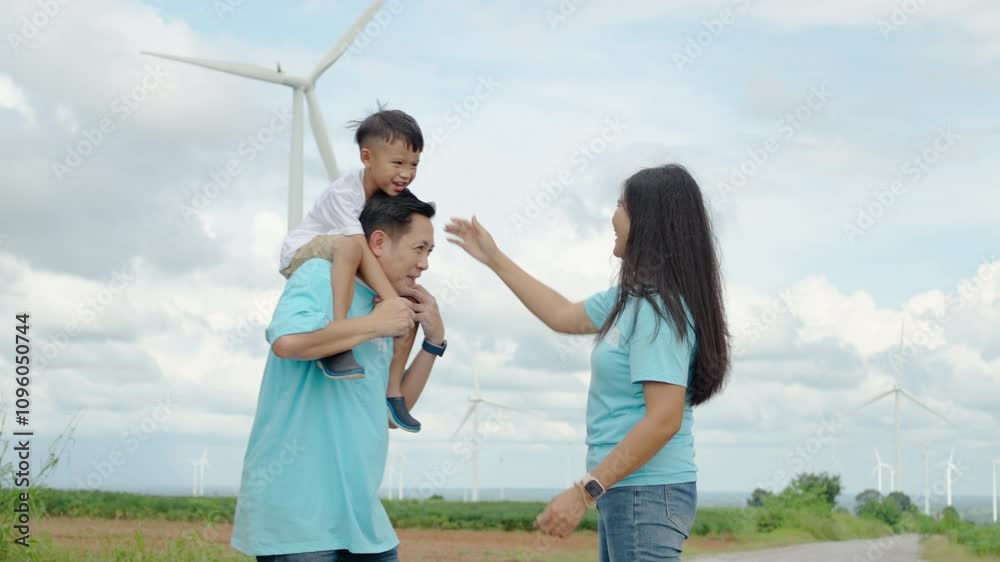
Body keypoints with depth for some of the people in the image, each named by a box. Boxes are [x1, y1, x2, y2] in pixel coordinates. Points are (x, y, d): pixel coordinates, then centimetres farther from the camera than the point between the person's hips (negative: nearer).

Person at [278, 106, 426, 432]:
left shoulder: (396, 197, -3)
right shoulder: (344, 193, -26)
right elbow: (361, 247, -37)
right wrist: (390, 296, -44)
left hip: (345, 270, 8)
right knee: (347, 245, -41)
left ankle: (392, 392, 1)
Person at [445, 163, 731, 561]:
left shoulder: (658, 308, -19)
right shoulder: (631, 298, 10)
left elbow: (664, 419, -25)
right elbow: (565, 316, 27)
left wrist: (584, 491, -24)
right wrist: (494, 259, 29)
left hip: (647, 493, -10)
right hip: (628, 490, 10)